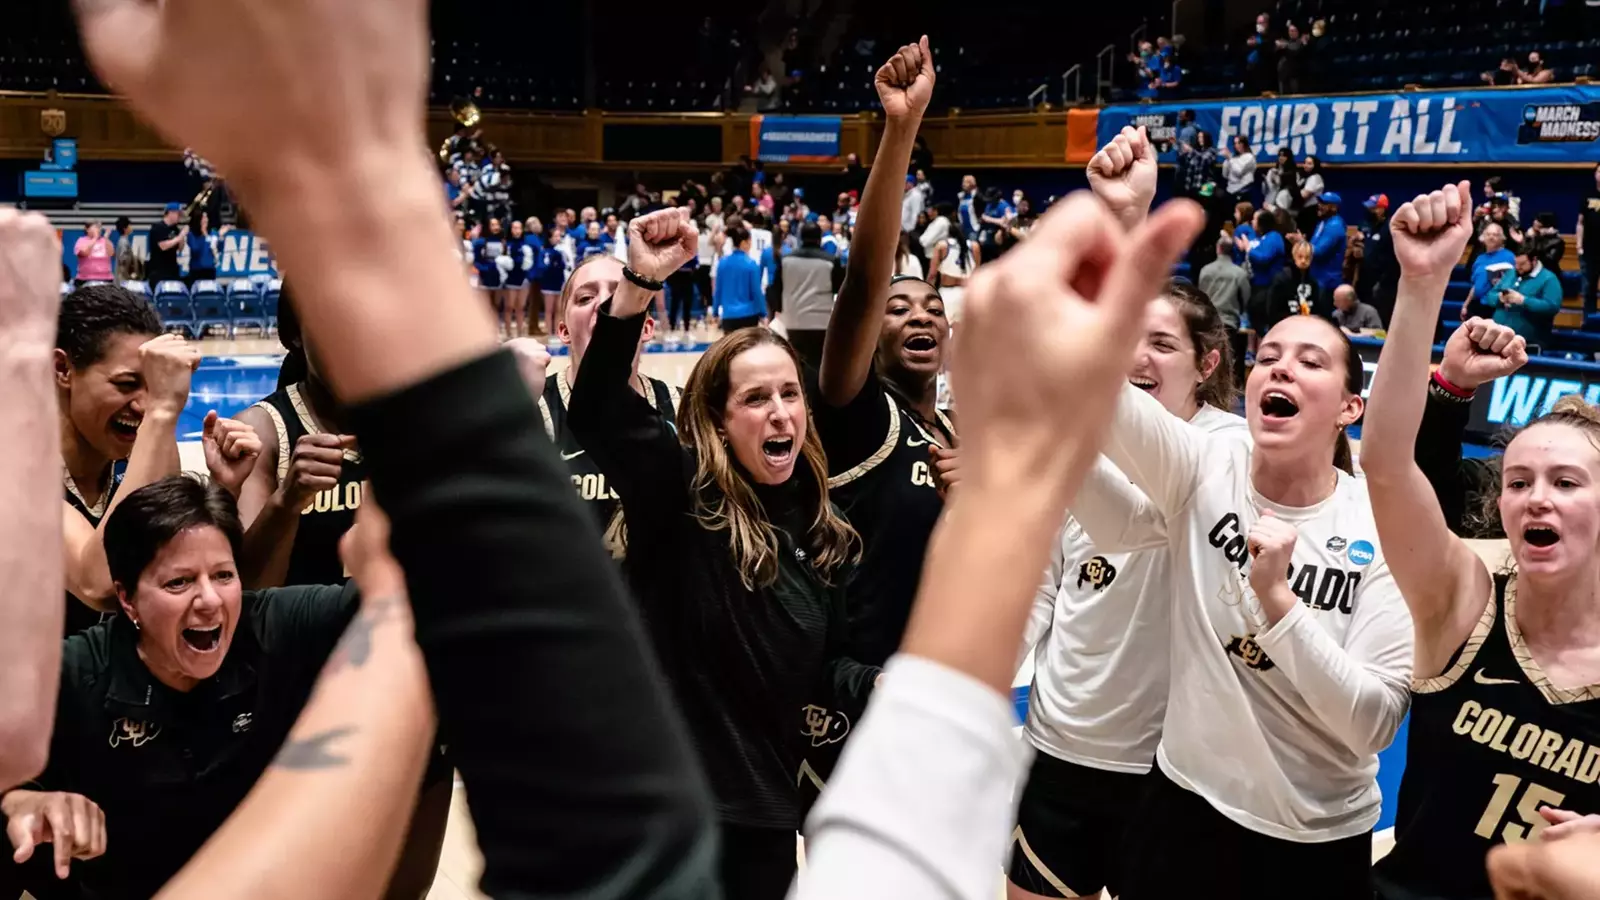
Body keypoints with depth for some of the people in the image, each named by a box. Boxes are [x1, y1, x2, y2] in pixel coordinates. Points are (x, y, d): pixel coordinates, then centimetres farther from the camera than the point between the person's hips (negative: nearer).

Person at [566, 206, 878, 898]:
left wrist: (882, 682, -6)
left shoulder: (824, 535, 4)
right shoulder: (679, 497, -11)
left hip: (765, 804, 5)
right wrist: (640, 285, -38)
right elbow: (596, 411, -28)